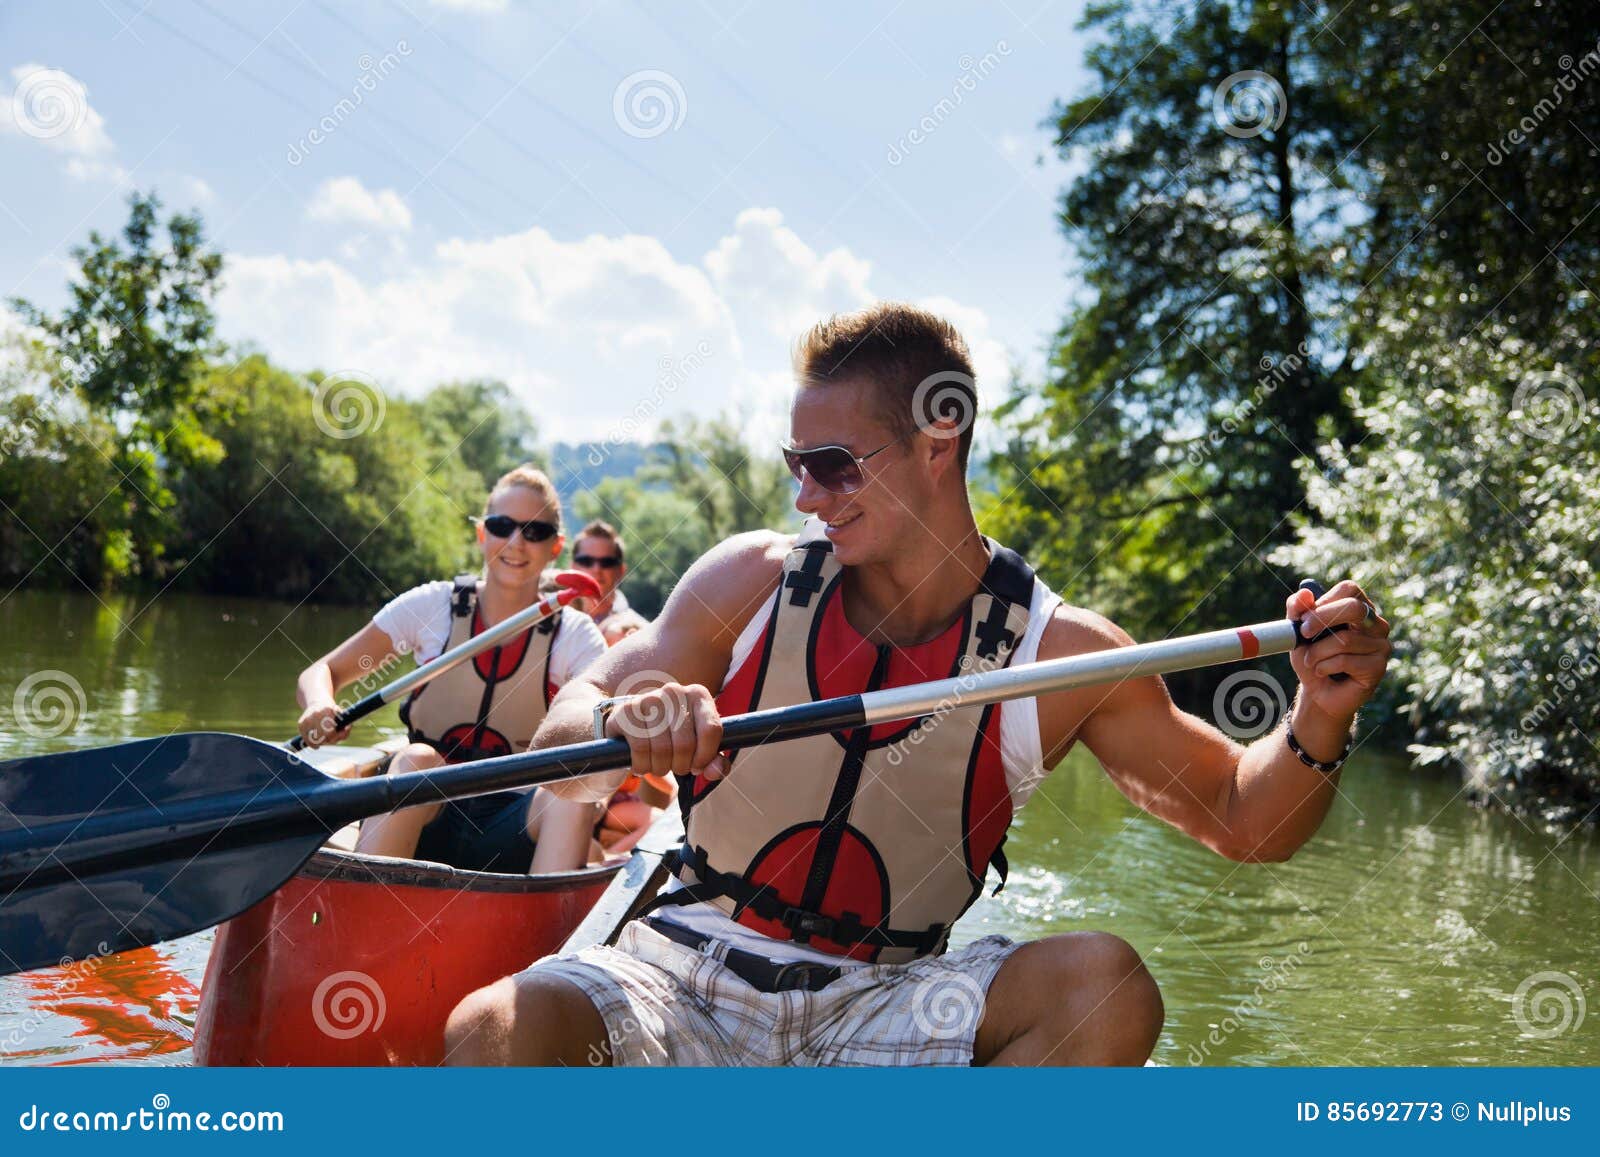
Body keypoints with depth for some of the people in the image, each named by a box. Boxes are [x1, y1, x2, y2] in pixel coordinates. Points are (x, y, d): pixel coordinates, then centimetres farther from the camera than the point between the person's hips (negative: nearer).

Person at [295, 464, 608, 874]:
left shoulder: (573, 635, 1)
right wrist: (320, 706, -20)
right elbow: (322, 672, 6)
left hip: (514, 836, 0)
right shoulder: (432, 606, 2)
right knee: (417, 759, -33)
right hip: (421, 817, 0)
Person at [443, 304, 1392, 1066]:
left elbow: (1238, 817, 4)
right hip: (688, 975, 0)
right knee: (494, 1033, -31)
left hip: (875, 1010, 1)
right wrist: (623, 727, -26)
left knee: (1104, 991, -28)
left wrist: (1316, 727, -18)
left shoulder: (1057, 652, -3)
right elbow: (560, 743, -2)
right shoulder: (753, 581, -2)